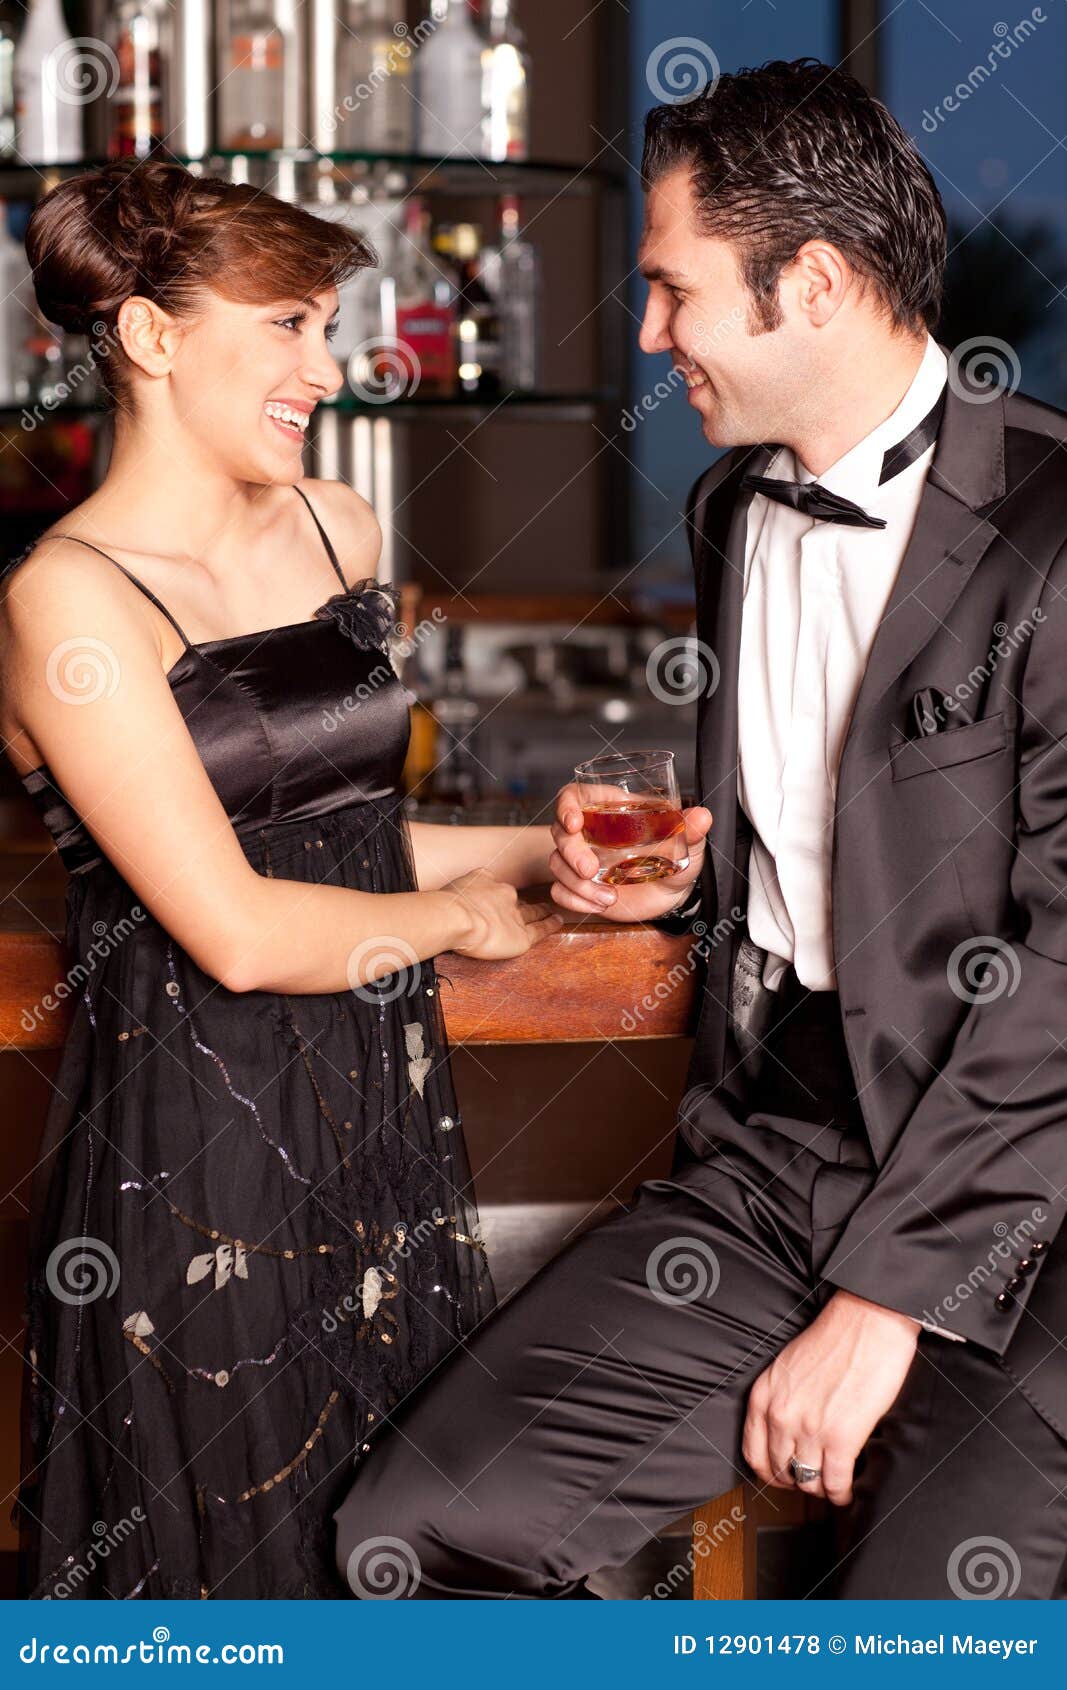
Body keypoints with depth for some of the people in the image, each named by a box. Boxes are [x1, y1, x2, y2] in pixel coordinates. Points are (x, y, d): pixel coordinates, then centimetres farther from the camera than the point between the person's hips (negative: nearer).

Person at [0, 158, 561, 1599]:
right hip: (193, 1150, -7)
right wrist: (459, 913, -5)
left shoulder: (339, 531, 8)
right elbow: (238, 931, -18)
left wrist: (539, 853, 4)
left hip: (382, 1108, 7)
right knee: (233, 1543, 7)